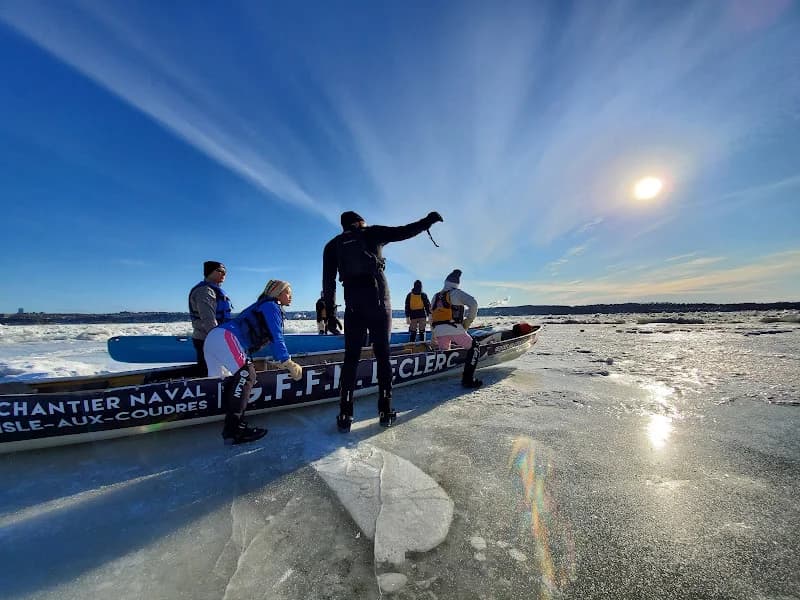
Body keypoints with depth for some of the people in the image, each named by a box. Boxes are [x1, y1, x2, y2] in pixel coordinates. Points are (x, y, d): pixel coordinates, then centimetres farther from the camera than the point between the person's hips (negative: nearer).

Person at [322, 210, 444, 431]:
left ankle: (345, 415, 5)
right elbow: (404, 231, 5)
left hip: (353, 305, 2)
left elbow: (328, 282, 10)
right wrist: (428, 220, 19)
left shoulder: (332, 246, 15)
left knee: (351, 358, 7)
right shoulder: (371, 233, 9)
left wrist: (330, 313, 12)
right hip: (379, 301, -1)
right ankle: (385, 412, 10)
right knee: (382, 355, 6)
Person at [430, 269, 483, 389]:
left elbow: (431, 317, 22)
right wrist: (468, 321, 2)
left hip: (439, 331, 5)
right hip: (455, 328, -5)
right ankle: (468, 379, 1)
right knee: (473, 348, 10)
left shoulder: (436, 296, 22)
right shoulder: (456, 293, 6)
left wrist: (434, 336, 26)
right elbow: (473, 303, -9)